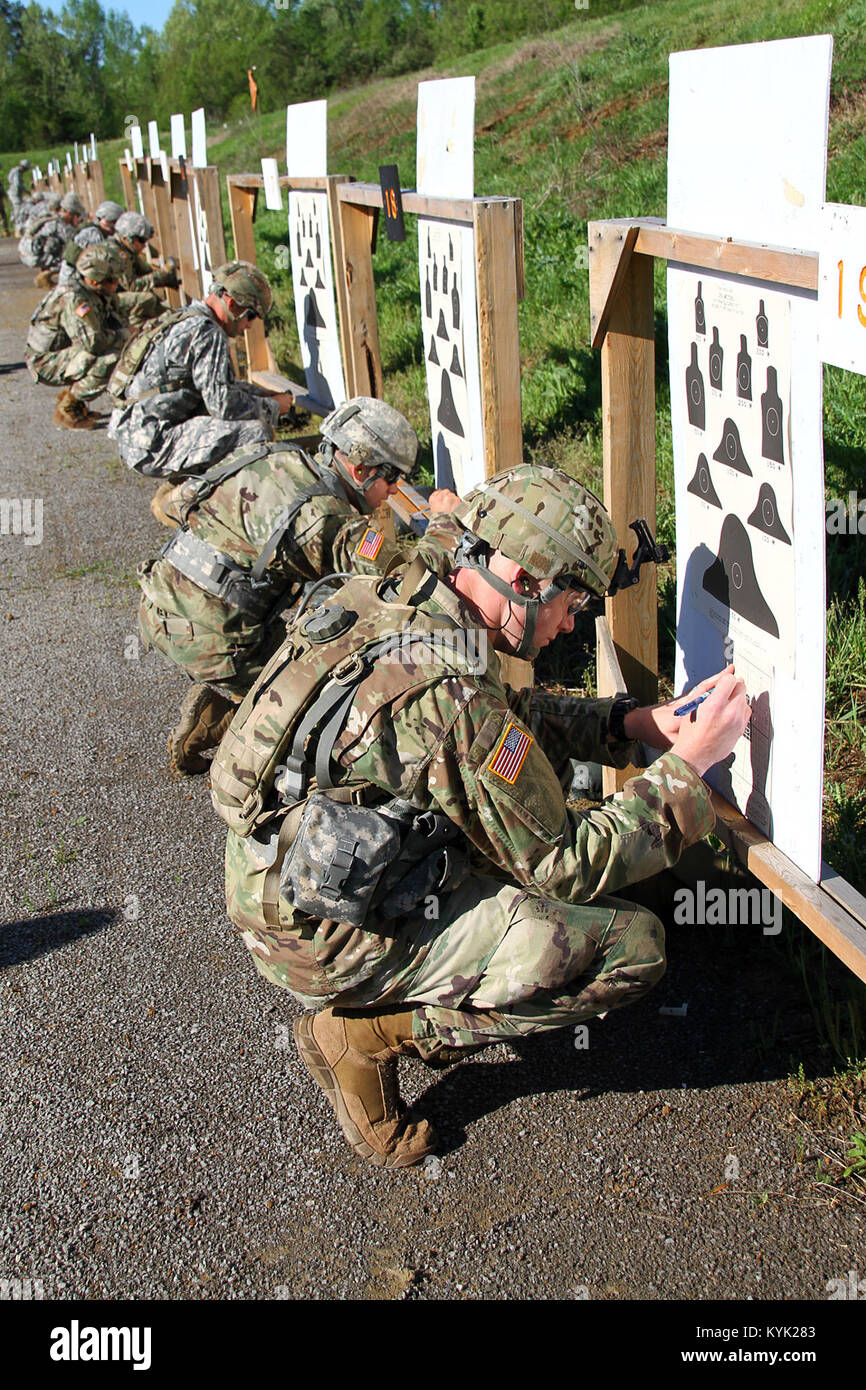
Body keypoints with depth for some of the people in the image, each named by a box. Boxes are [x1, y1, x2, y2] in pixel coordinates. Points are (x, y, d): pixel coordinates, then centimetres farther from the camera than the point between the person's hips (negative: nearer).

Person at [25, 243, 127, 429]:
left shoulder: (97, 296, 3)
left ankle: (67, 397, 13)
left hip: (62, 354, 10)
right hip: (47, 364, -10)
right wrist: (121, 336, -18)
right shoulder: (73, 299, -26)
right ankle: (65, 411, -14)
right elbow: (92, 342, -34)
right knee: (109, 359, -27)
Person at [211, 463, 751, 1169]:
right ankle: (372, 1029, -4)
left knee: (538, 754, 17)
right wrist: (688, 764, -12)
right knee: (634, 945, -10)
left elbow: (512, 713, 16)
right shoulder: (452, 695, -28)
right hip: (330, 942, -9)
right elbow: (566, 868, -17)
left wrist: (632, 721, 4)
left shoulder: (389, 600, -1)